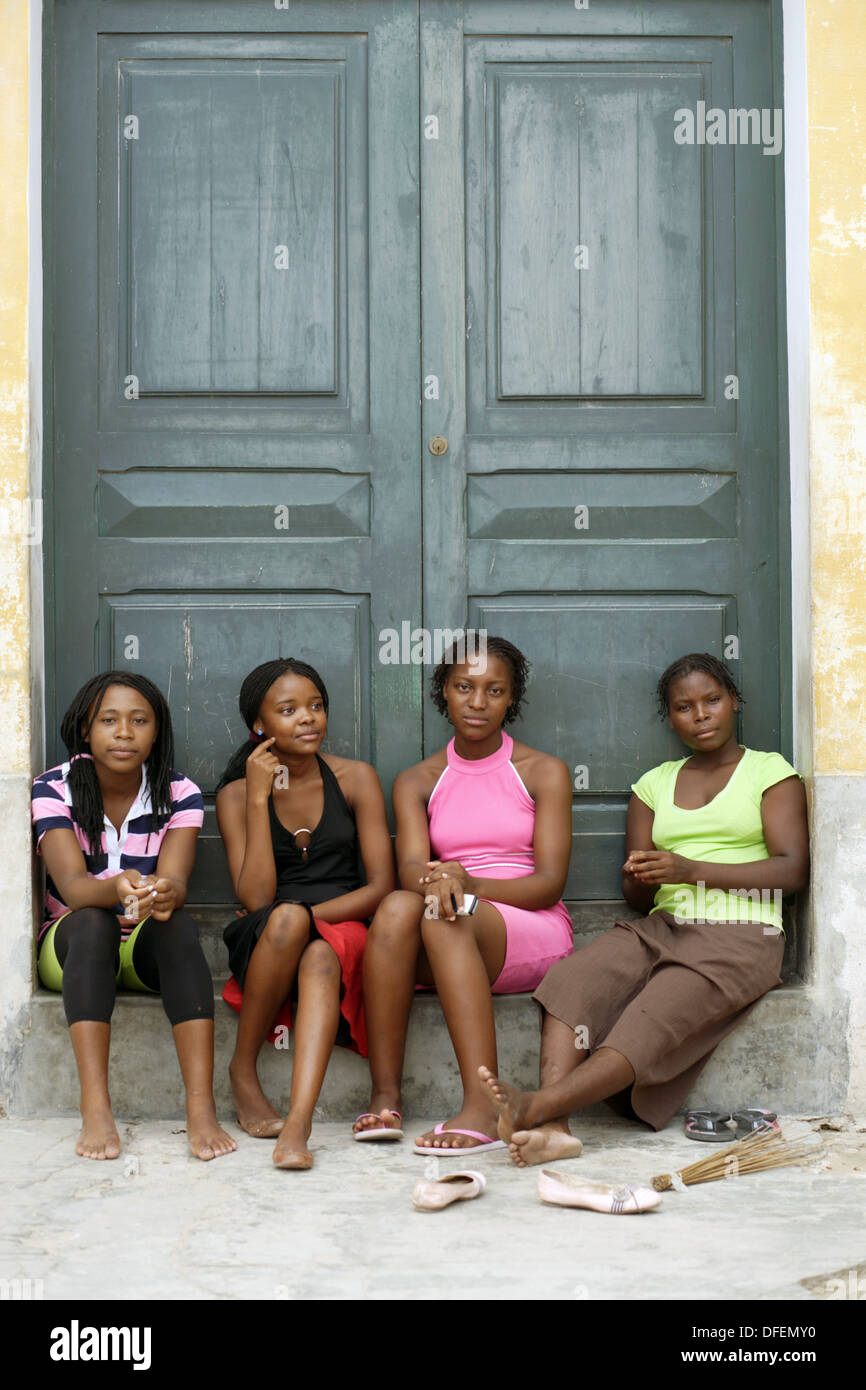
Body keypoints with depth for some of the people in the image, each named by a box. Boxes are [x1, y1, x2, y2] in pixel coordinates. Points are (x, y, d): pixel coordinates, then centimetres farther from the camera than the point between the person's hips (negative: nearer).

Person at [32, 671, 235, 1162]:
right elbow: (72, 885, -24)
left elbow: (174, 879, -21)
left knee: (181, 924, -33)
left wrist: (163, 894, -48)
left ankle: (202, 1108, -45)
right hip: (71, 947, -1)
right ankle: (95, 1109, -46)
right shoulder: (55, 789, -9)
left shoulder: (180, 795, -6)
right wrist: (119, 888, -48)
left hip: (149, 948, 1)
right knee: (92, 921, -35)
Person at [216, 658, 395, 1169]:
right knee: (286, 919, -36)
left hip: (342, 931, 0)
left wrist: (308, 915, -16)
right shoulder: (237, 793, 1)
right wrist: (259, 798, -15)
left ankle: (298, 1124, -53)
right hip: (262, 945, 0)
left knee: (321, 958, -36)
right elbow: (256, 897, -11)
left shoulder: (355, 778, 2)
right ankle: (243, 1070, -18)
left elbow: (381, 886, -2)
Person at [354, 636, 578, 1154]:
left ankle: (483, 1108, -45)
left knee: (445, 919, -35)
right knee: (398, 906, -32)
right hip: (453, 941, 3)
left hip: (536, 934, -2)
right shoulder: (417, 781, 14)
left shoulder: (543, 772, 6)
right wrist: (436, 879, -29)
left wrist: (470, 883, -21)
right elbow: (411, 867, -3)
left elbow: (550, 883, -3)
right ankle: (385, 1096, -33)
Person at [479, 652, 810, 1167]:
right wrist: (641, 881, -9)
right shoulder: (655, 784, 21)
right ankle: (554, 1125, -44)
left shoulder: (770, 771, 9)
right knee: (574, 979, -28)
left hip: (740, 936, -4)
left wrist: (691, 870, -16)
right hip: (661, 928, 4)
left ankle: (536, 1106, -46)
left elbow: (793, 870, -5)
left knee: (654, 1020, -32)